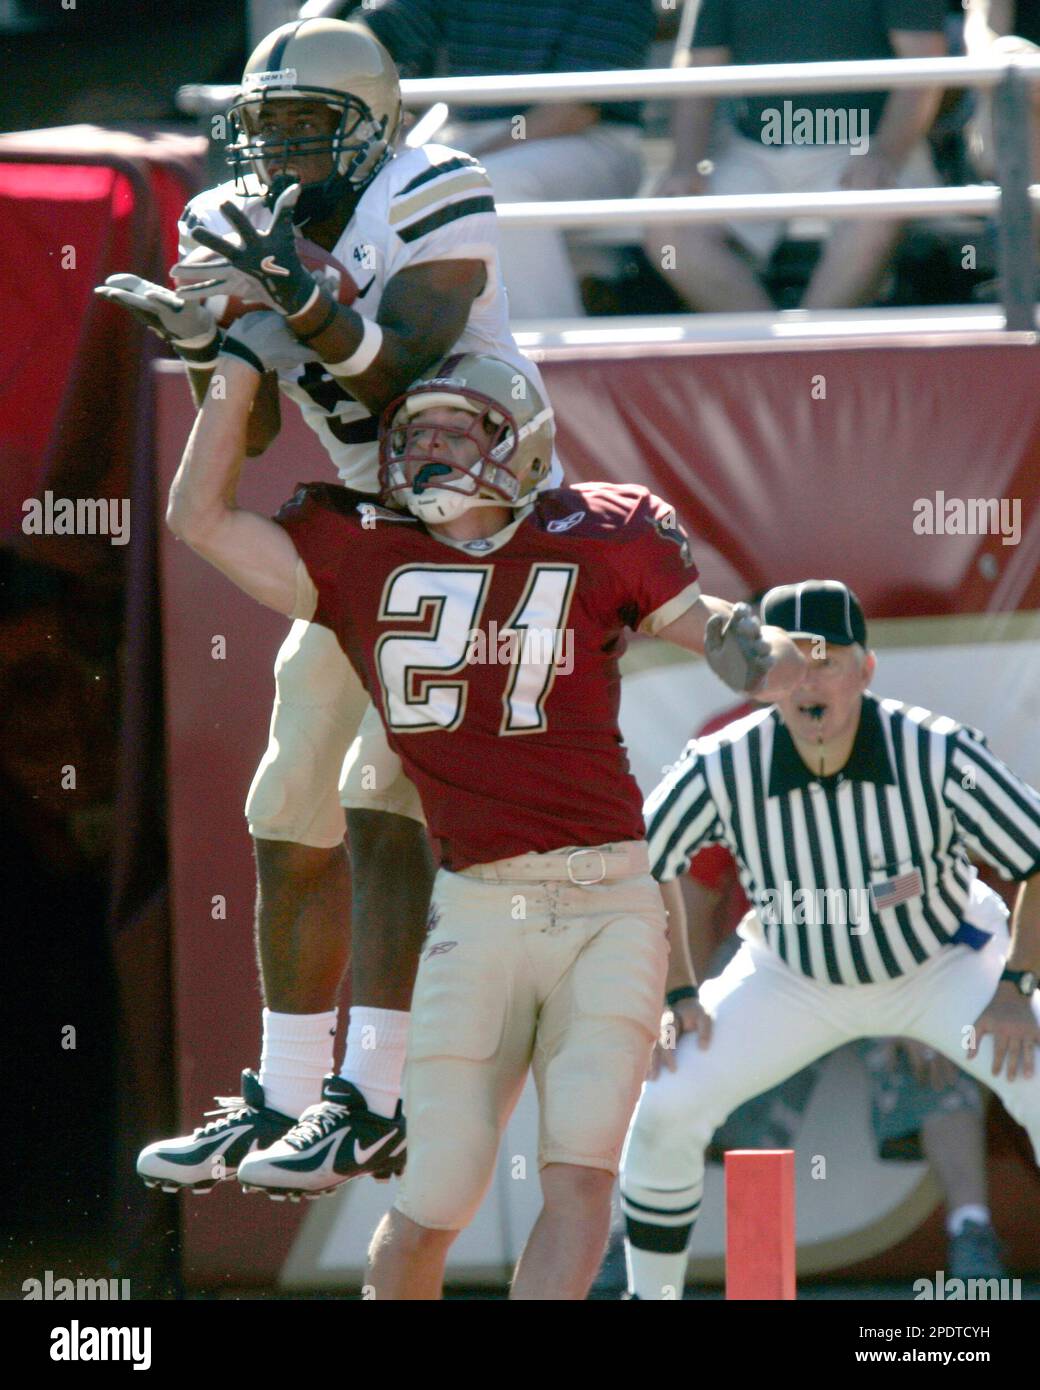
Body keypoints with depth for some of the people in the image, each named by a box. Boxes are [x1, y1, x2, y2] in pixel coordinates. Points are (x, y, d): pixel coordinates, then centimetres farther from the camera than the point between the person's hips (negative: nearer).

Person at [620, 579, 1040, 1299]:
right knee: (664, 1111, -11)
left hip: (944, 968, -2)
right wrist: (676, 992, -10)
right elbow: (645, 865, -7)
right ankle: (654, 1297, 9)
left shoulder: (940, 754, -29)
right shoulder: (723, 768, -24)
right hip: (792, 981, 2)